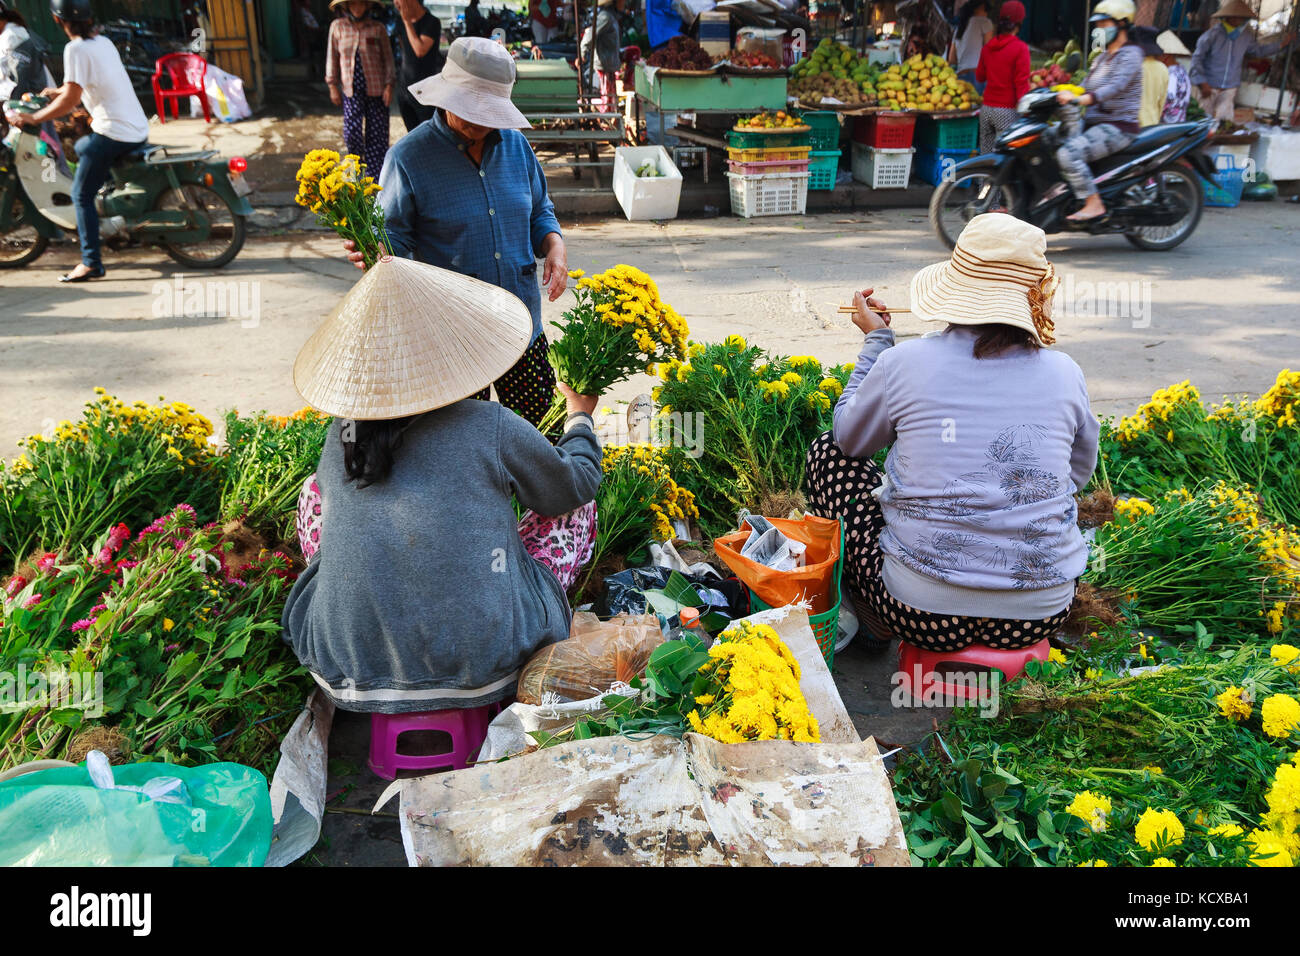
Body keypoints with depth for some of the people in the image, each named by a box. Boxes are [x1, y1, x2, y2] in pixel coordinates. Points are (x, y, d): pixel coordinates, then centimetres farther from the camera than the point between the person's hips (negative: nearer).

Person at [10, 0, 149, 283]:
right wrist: (59, 92, 36)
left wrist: (34, 118, -8)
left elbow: (71, 99, -18)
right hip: (139, 129, 9)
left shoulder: (76, 49, -12)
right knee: (81, 147, 34)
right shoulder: (103, 42, 13)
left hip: (113, 132, -9)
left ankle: (91, 262, -7)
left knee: (81, 194, -3)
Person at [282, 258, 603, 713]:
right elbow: (577, 484, 8)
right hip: (482, 670, -2)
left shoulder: (340, 436, 0)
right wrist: (581, 416, 29)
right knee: (578, 505, 14)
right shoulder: (493, 428, -10)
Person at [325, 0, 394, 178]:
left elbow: (388, 58, 4)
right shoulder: (337, 26, 2)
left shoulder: (378, 28, 0)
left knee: (377, 130, 1)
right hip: (350, 88, 0)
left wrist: (389, 86, -2)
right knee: (351, 131, -6)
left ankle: (377, 174, 13)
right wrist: (333, 86, 5)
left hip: (376, 88, 0)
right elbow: (332, 57, 7)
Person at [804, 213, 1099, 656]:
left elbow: (849, 440, 12)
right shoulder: (1064, 373, -1)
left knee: (828, 451, 17)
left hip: (924, 614, -3)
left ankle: (873, 628, 20)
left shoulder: (903, 362, -8)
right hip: (1041, 615, 3)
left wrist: (875, 340, 20)